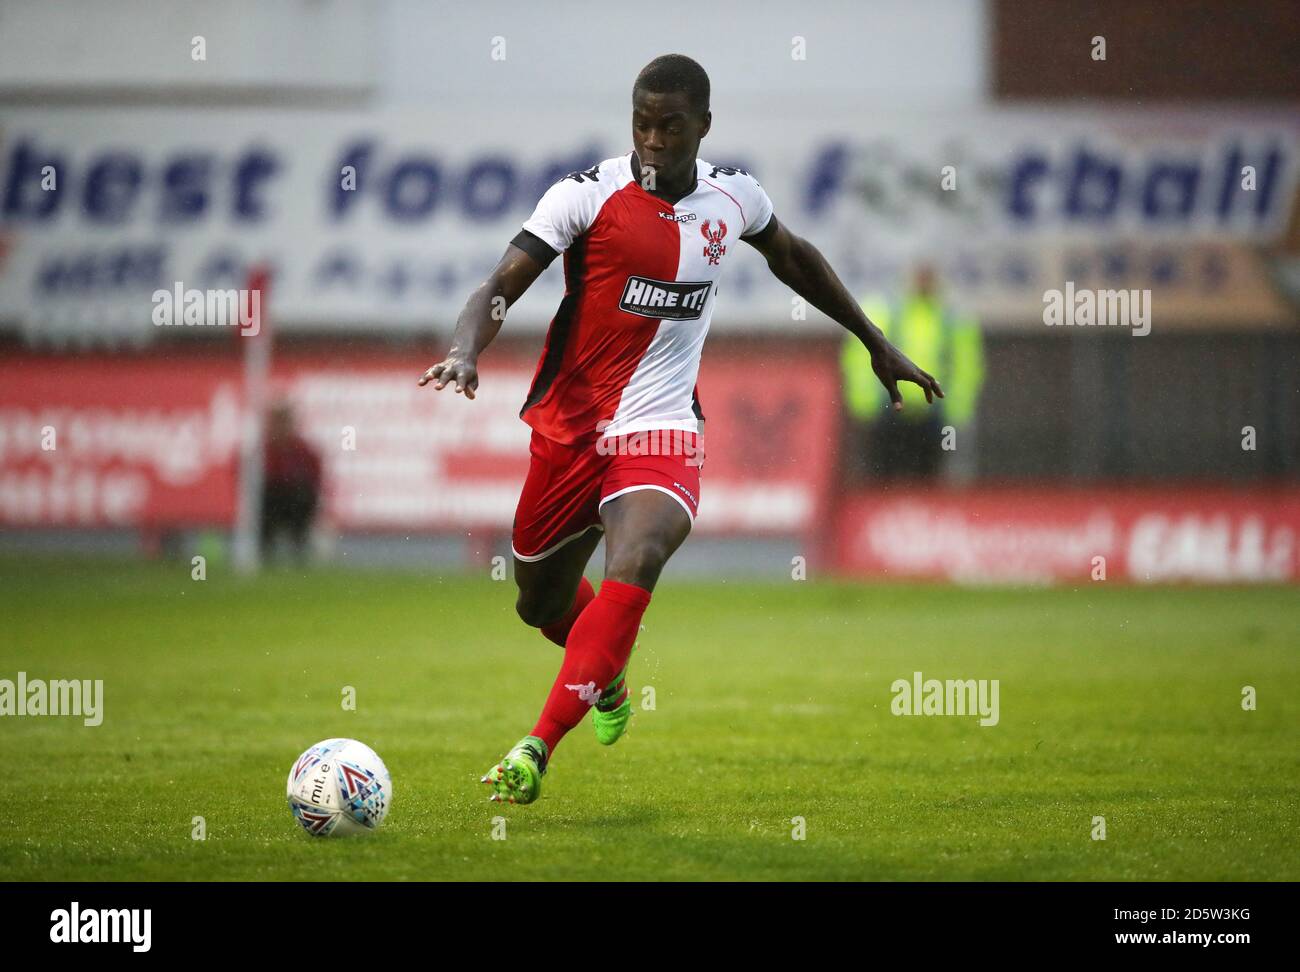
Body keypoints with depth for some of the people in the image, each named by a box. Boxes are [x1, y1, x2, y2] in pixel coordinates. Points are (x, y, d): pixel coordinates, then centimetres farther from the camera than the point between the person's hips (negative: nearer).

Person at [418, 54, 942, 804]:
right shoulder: (589, 194, -11)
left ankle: (537, 751, -31)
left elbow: (792, 257, 23)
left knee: (635, 567, -29)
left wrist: (876, 343, 27)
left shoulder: (733, 195, 1)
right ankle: (609, 675, 52)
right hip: (570, 427, 0)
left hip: (662, 431, 0)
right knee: (540, 603, 15)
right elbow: (503, 285, -18)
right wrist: (466, 353, -39)